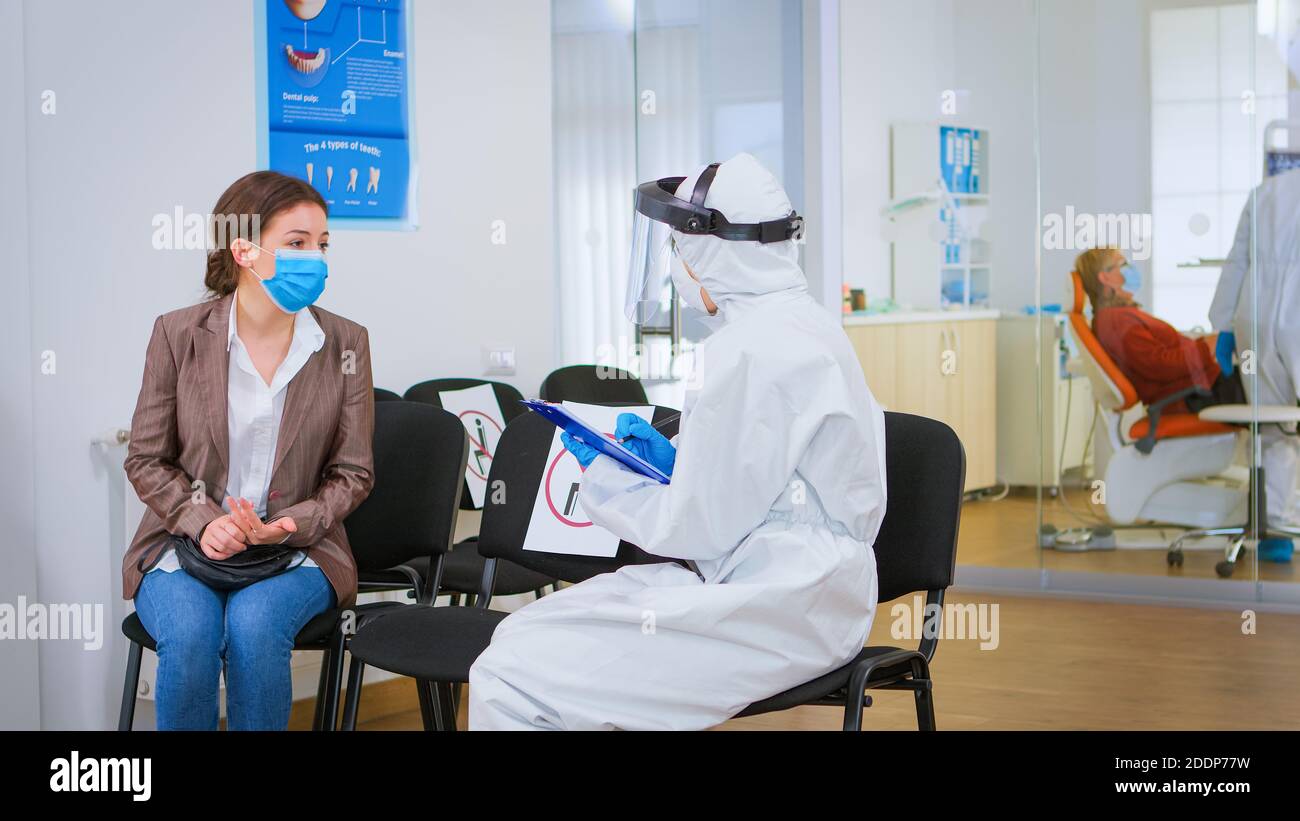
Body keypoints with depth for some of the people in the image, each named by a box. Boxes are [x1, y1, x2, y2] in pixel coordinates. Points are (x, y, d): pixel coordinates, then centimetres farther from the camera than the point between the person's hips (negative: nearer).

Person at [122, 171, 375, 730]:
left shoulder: (346, 344, -1)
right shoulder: (179, 336, -3)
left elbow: (352, 472, 3)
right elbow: (146, 460, 3)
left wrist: (284, 527, -15)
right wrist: (203, 522, -15)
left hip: (296, 547, 0)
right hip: (186, 543, 0)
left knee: (254, 625, -32)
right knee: (190, 636, -31)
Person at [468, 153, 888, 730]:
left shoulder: (751, 348, -18)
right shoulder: (799, 320, 14)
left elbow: (697, 529, -16)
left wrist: (600, 477, 0)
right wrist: (674, 460, 13)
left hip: (777, 613, -11)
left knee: (507, 684, -16)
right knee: (520, 634, 12)